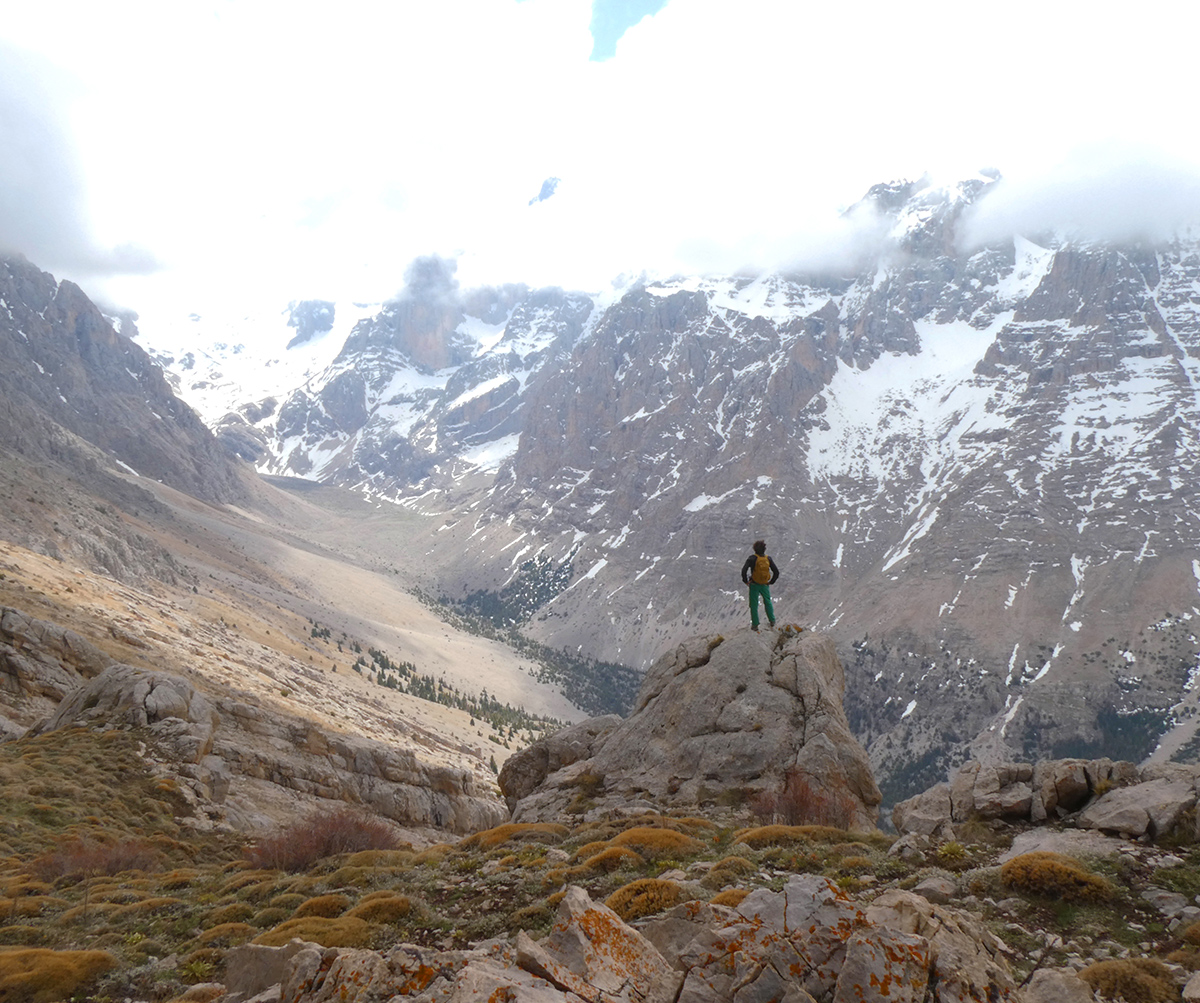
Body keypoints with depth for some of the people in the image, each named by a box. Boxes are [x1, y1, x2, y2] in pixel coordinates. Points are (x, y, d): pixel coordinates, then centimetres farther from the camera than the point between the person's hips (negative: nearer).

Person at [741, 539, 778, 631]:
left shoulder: (752, 558, -19)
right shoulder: (768, 559, -8)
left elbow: (744, 570, -28)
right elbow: (776, 572, -6)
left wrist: (746, 581, -13)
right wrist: (771, 582, 6)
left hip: (754, 585, -3)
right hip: (765, 585, 3)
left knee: (754, 605, 11)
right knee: (767, 602, 25)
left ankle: (755, 625, 15)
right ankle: (772, 621, 33)